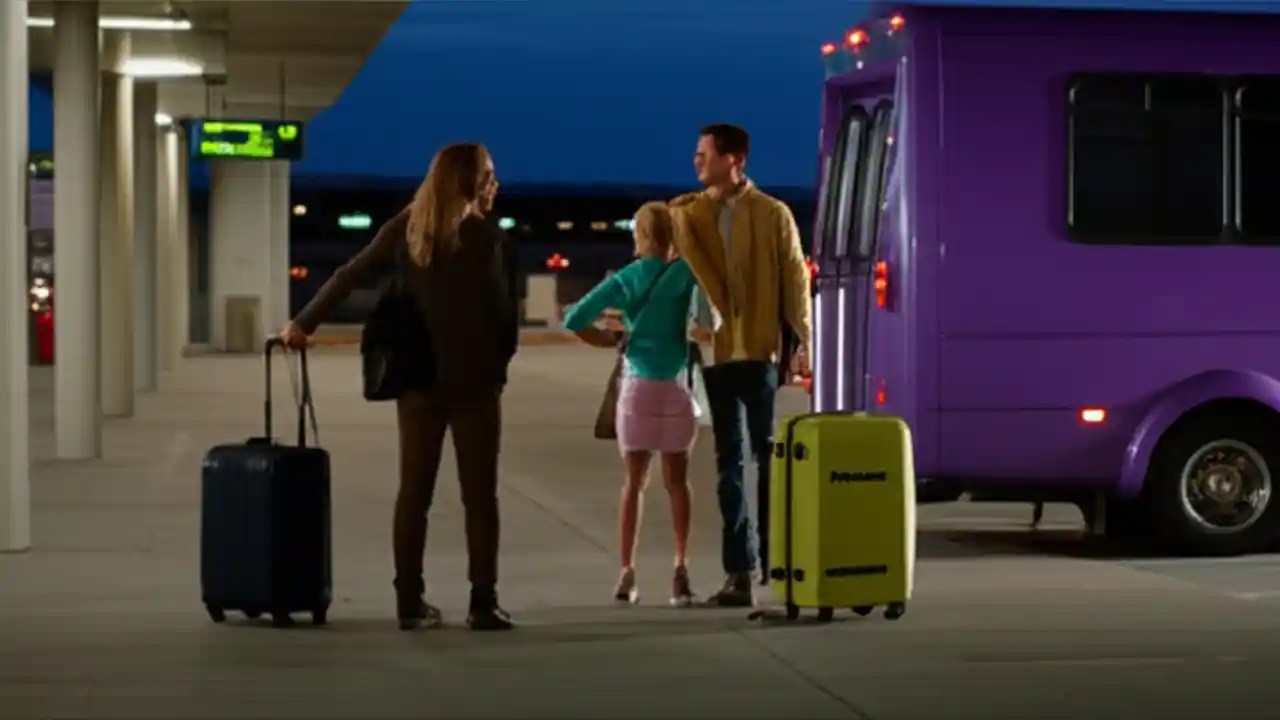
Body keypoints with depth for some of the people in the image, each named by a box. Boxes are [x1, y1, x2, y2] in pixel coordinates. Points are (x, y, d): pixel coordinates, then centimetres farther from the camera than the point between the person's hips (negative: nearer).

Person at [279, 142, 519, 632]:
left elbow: (348, 277, 5)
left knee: (414, 491, 7)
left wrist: (303, 323, 14)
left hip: (418, 379, 4)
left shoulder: (405, 229, 4)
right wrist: (498, 367, 8)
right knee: (479, 495, 2)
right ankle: (483, 603, 0)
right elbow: (503, 315, -7)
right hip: (474, 382, -4)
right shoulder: (488, 238, -9)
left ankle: (410, 602, 6)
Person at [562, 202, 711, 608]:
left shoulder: (624, 280, 1)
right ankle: (681, 568, -3)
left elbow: (575, 320, -4)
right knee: (676, 482, 7)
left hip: (636, 388, 1)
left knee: (634, 483, 9)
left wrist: (615, 342, 4)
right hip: (674, 388, -1)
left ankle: (627, 574, 5)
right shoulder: (681, 274, -3)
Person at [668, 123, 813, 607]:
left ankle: (773, 558, 15)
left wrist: (802, 342, -6)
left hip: (759, 350, -3)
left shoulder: (773, 214, 0)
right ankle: (739, 568, 5)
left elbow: (795, 280, 0)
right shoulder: (687, 214, 7)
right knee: (729, 462, 4)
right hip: (714, 351, 3)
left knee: (768, 456, 5)